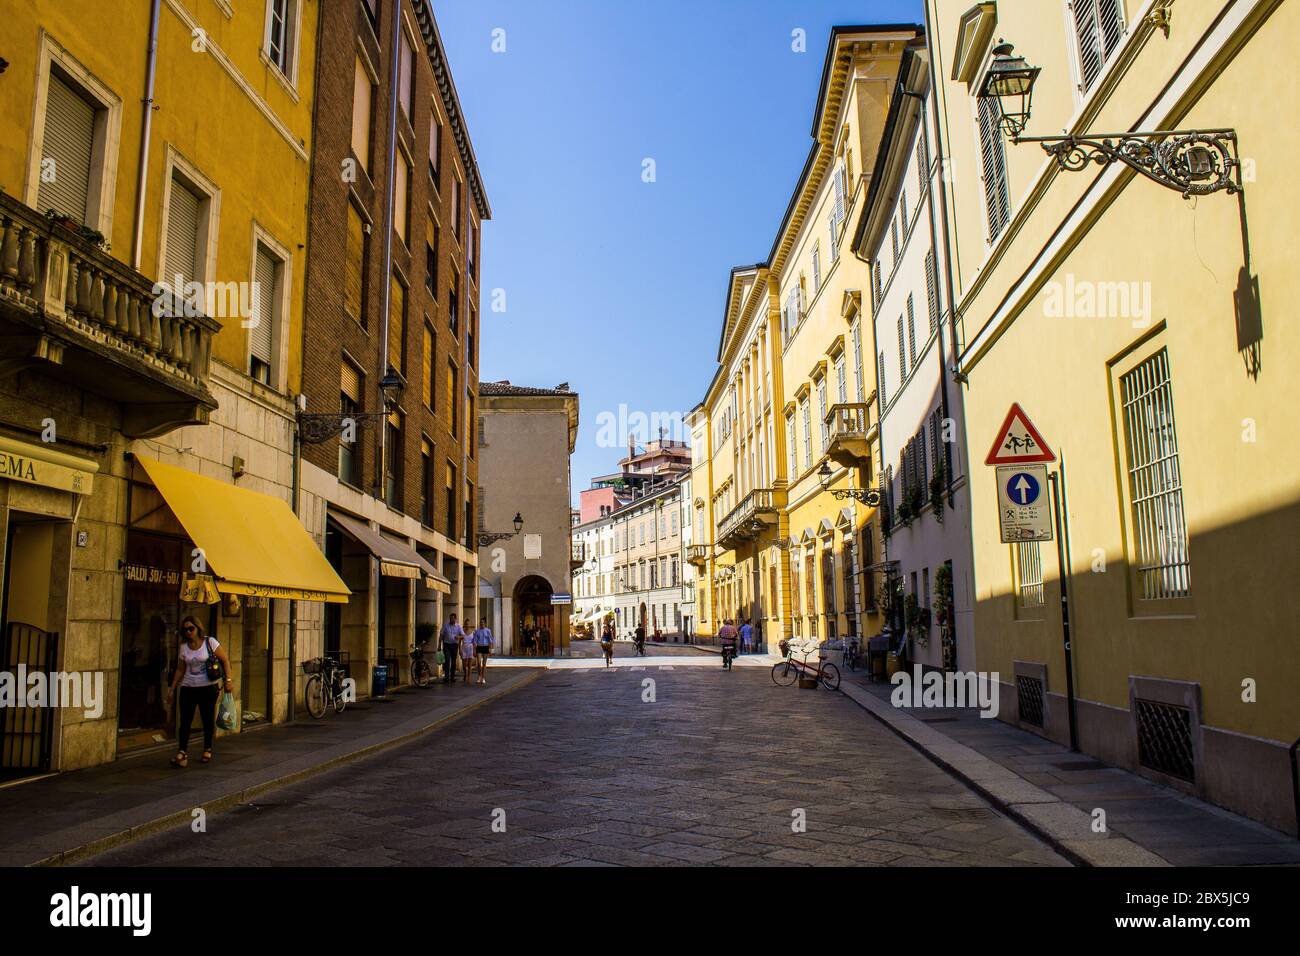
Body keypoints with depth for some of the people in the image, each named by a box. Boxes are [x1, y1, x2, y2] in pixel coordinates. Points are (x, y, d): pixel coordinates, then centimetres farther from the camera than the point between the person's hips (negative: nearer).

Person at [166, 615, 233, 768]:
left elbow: (225, 660, -2)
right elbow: (180, 670, 13)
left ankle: (207, 750, 21)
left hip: (208, 688, -3)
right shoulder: (184, 647, 6)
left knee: (208, 720, 6)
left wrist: (228, 680, -9)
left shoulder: (210, 642, -5)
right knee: (184, 721, -5)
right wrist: (172, 689, 11)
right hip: (188, 688, 3)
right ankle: (182, 753, -5)